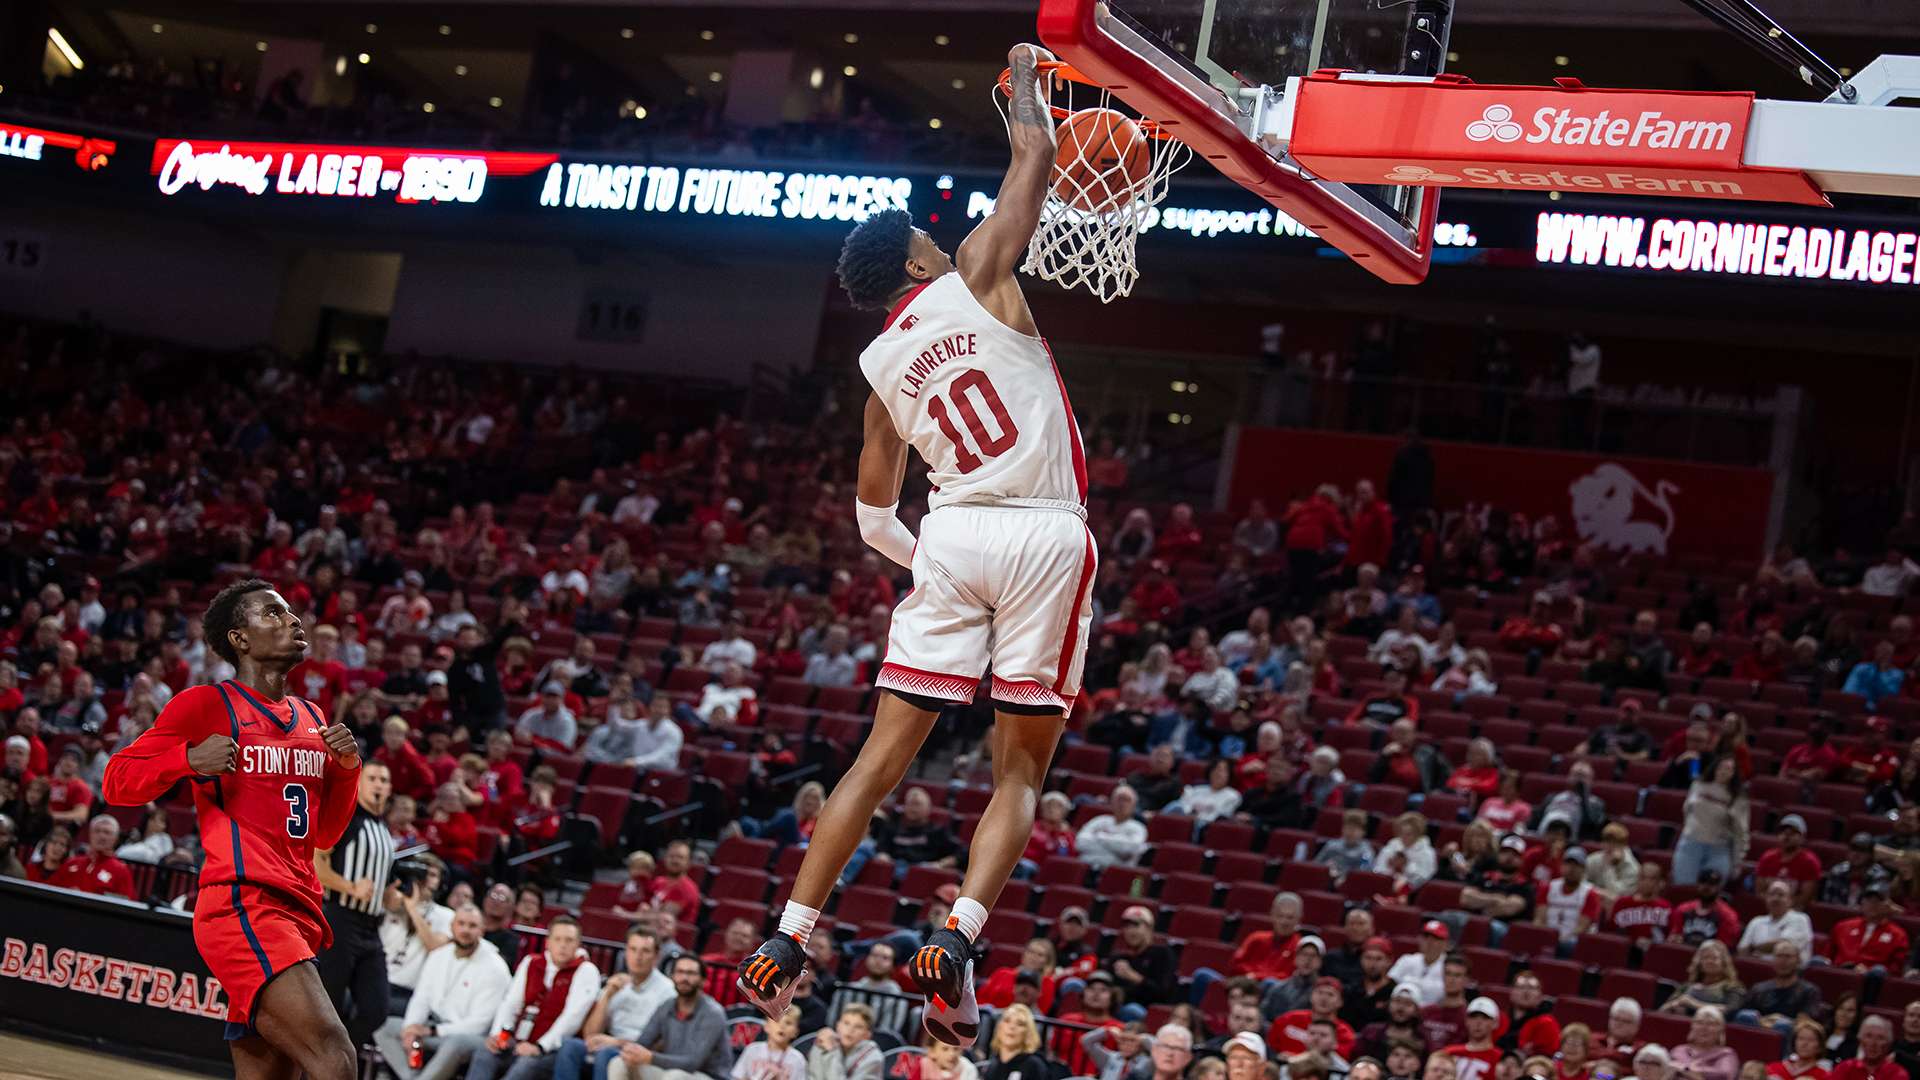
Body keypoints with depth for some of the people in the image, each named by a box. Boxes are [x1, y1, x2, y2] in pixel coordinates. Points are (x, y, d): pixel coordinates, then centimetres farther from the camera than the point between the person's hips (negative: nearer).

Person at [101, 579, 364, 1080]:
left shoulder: (311, 718, 22)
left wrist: (347, 769, 9)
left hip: (297, 913, 8)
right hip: (242, 906, -8)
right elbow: (116, 783, 2)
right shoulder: (207, 704, 2)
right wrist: (189, 759, -15)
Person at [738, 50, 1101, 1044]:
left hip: (953, 536, 3)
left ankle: (789, 939, 3)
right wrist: (1023, 78, 24)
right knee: (1019, 771, 4)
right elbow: (1033, 155, 6)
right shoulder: (974, 275, 2)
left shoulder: (879, 365, 14)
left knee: (882, 756, 8)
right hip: (1045, 535, -3)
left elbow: (873, 515, 20)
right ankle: (955, 939, -13)